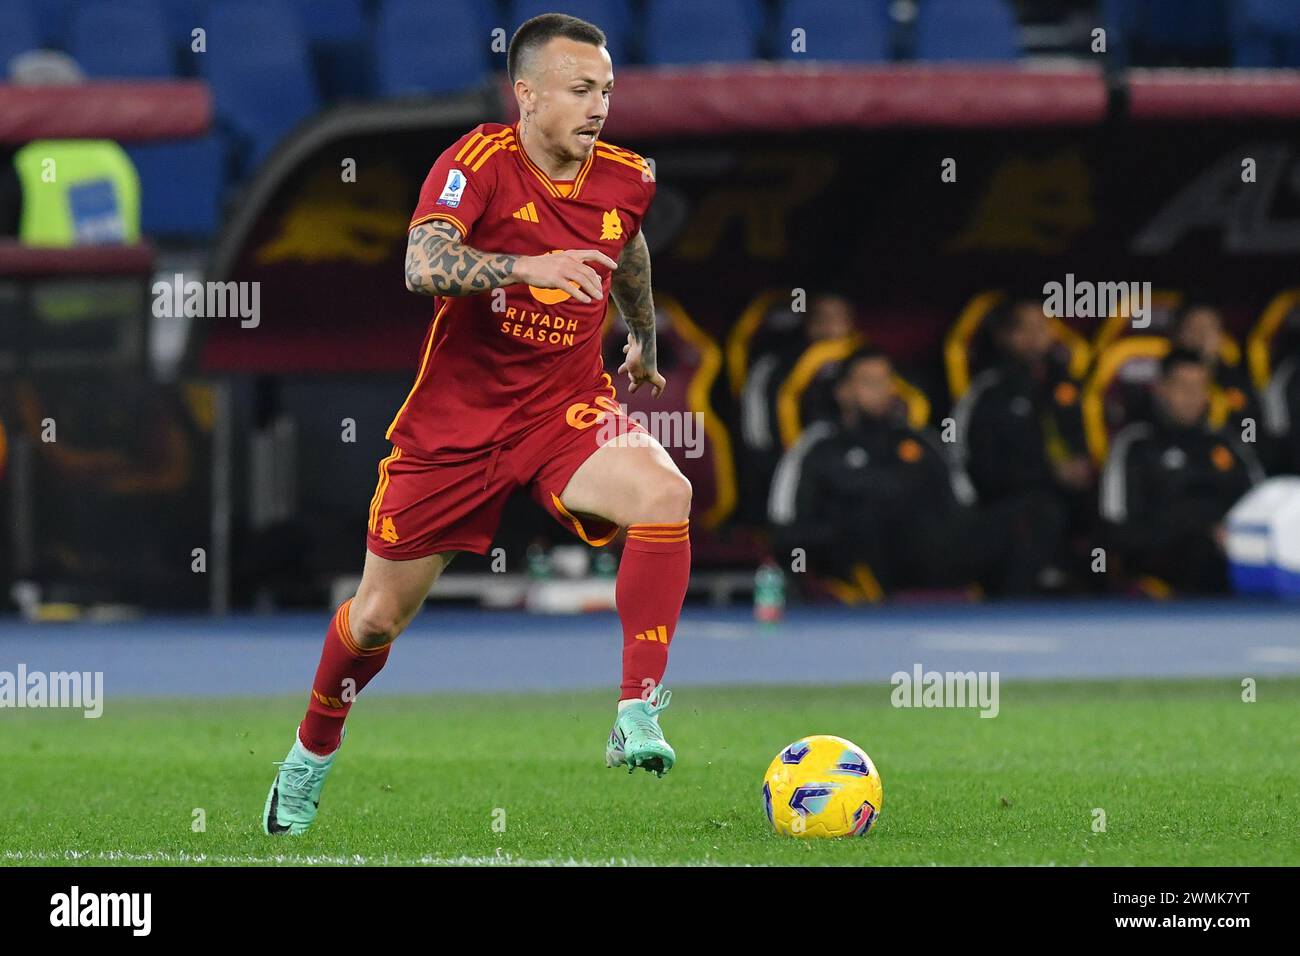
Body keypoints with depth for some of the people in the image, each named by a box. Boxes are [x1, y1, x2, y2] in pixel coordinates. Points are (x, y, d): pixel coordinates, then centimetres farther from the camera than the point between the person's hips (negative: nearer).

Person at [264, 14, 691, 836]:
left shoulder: (626, 180, -2)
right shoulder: (479, 162, -17)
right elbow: (423, 266, -35)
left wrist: (646, 343, 38)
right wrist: (529, 265, -49)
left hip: (567, 408, 2)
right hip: (456, 420, -2)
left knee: (664, 493, -31)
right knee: (380, 615, 8)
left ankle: (638, 717, -27)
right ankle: (310, 760, 38)